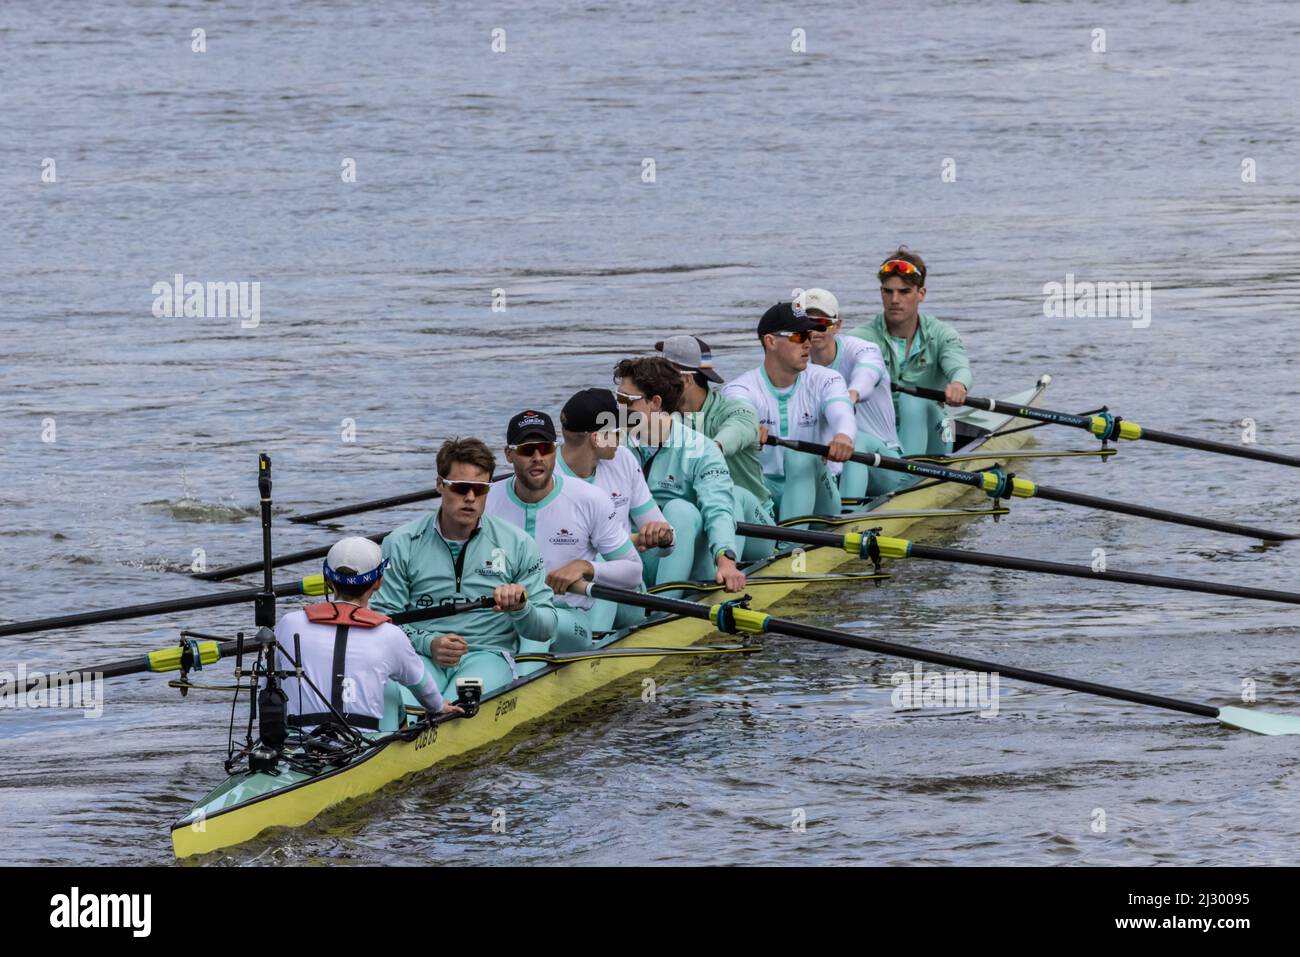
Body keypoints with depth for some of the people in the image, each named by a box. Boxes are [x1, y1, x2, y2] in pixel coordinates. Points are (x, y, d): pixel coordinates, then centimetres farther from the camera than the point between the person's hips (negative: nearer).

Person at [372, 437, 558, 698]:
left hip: (488, 654, 0)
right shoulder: (402, 544, 7)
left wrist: (520, 608, -15)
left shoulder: (517, 544, 8)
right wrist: (427, 643, -14)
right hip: (420, 655, 0)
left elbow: (546, 628, 9)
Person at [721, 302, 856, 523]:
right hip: (761, 492, 0)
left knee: (801, 457, -29)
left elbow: (841, 411, -23)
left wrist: (843, 435, -50)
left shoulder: (824, 380, -1)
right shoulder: (740, 388, -6)